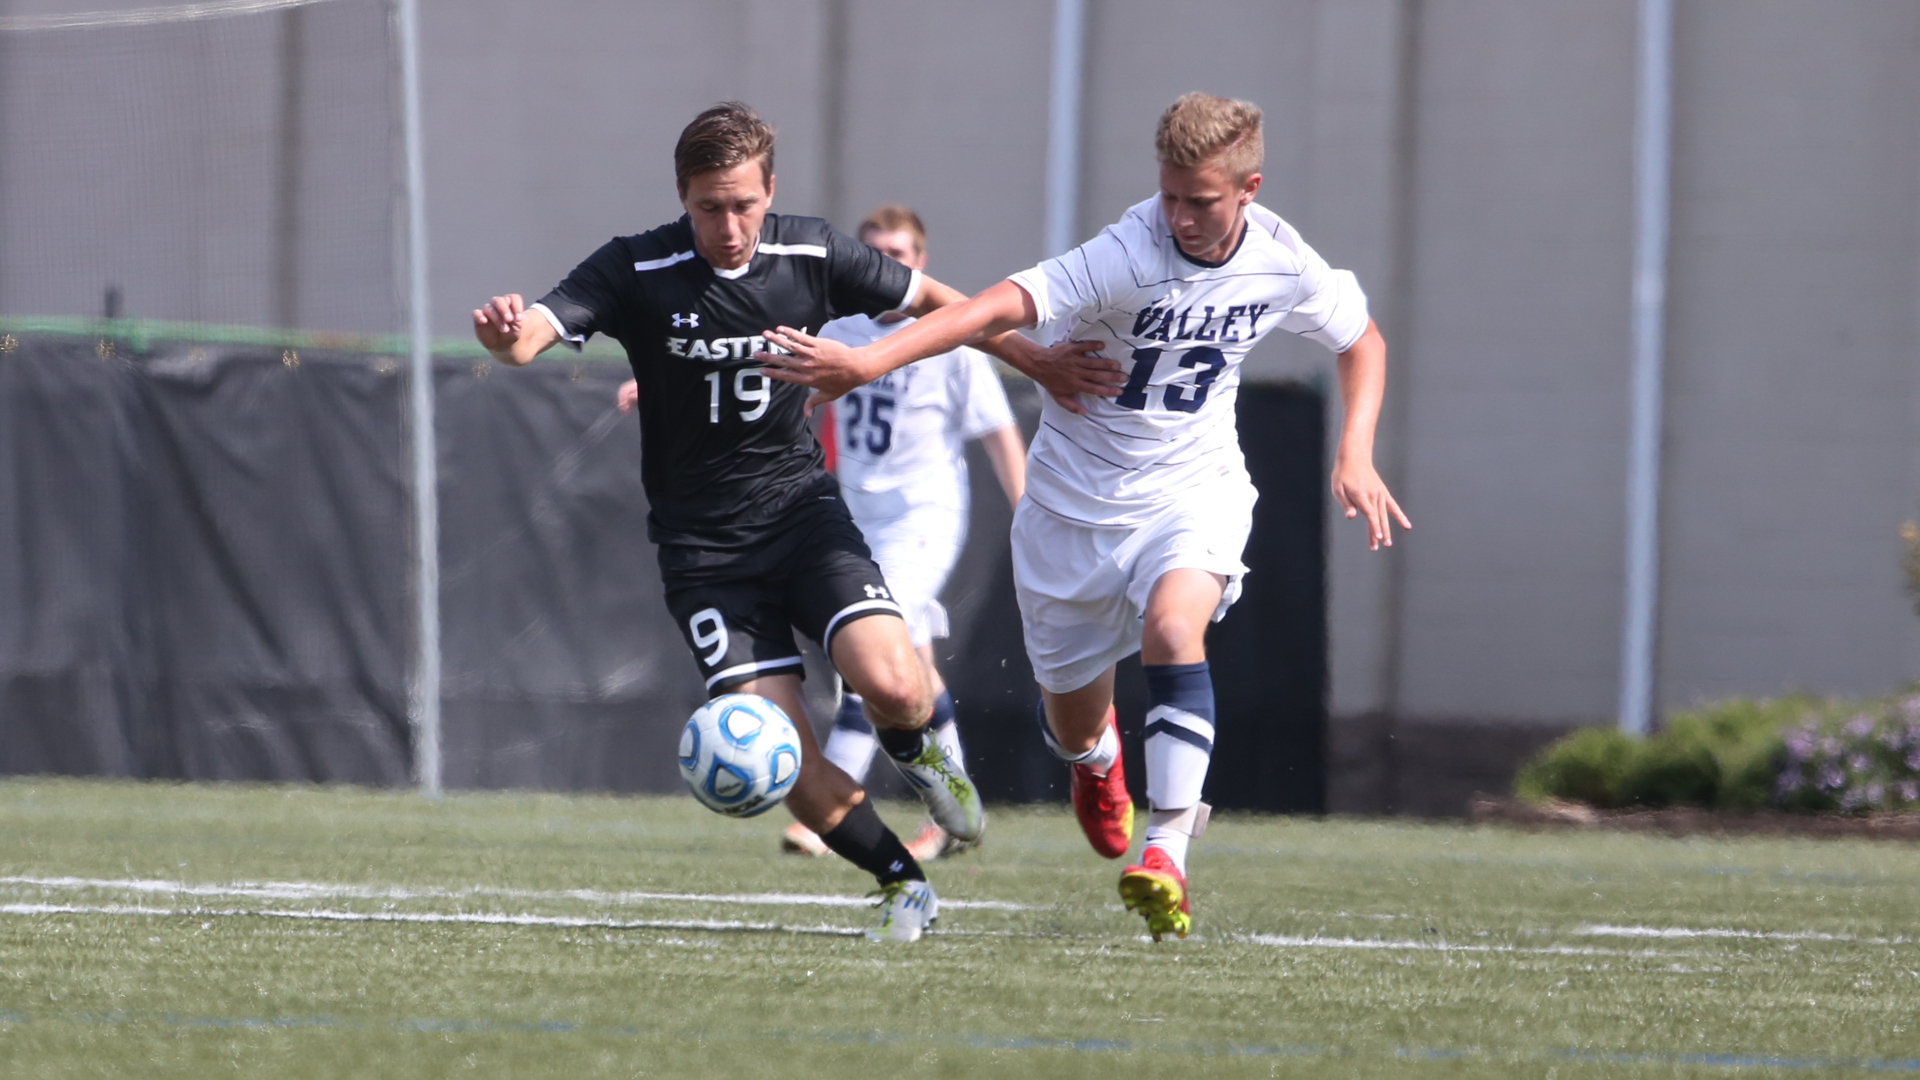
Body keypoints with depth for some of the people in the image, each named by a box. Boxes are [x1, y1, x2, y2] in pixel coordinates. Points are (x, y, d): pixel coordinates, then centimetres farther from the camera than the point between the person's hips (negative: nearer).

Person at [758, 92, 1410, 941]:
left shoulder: (1283, 265, -10)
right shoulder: (1127, 258, -26)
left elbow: (1362, 339, 12)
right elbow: (1001, 306, -40)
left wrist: (1356, 451, -3)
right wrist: (865, 362, -51)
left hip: (1193, 490, 1)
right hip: (1079, 501, -1)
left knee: (1173, 626, -32)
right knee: (1073, 728, 11)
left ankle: (1166, 856, -34)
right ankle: (1098, 763, 51)